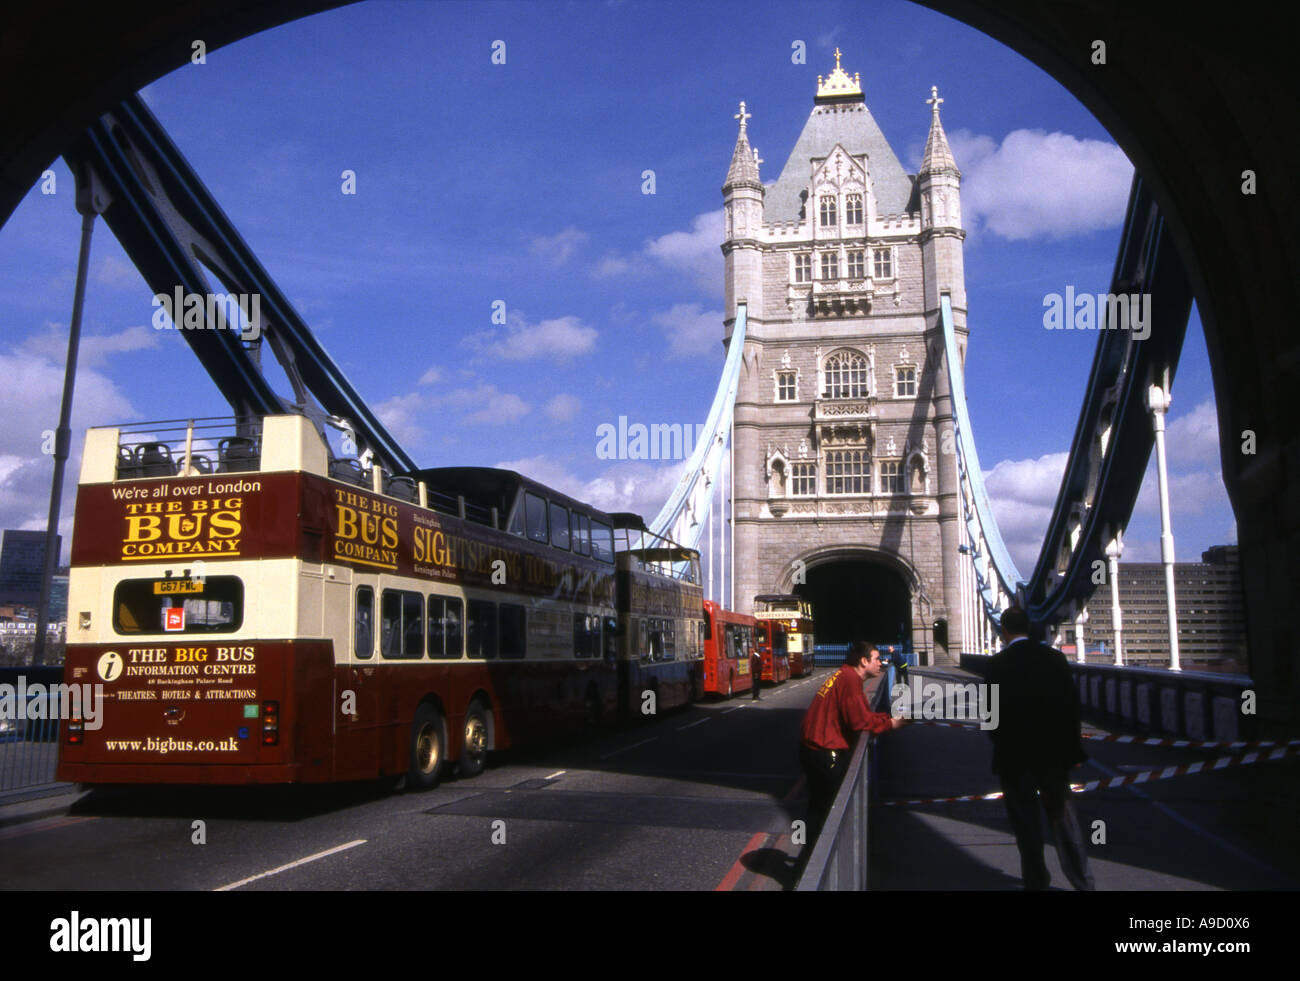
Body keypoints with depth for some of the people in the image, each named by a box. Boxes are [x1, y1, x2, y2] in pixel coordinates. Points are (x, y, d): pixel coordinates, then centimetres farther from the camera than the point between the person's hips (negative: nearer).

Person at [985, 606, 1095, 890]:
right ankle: (1081, 879, 14)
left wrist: (1000, 741, 5)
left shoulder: (999, 663, -13)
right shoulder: (1055, 658, -1)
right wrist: (1071, 746, 8)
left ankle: (1036, 879, 16)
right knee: (1062, 813, 13)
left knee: (1026, 819, 8)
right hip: (1053, 750, 4)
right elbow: (1072, 703, 1)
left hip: (1015, 753, -3)